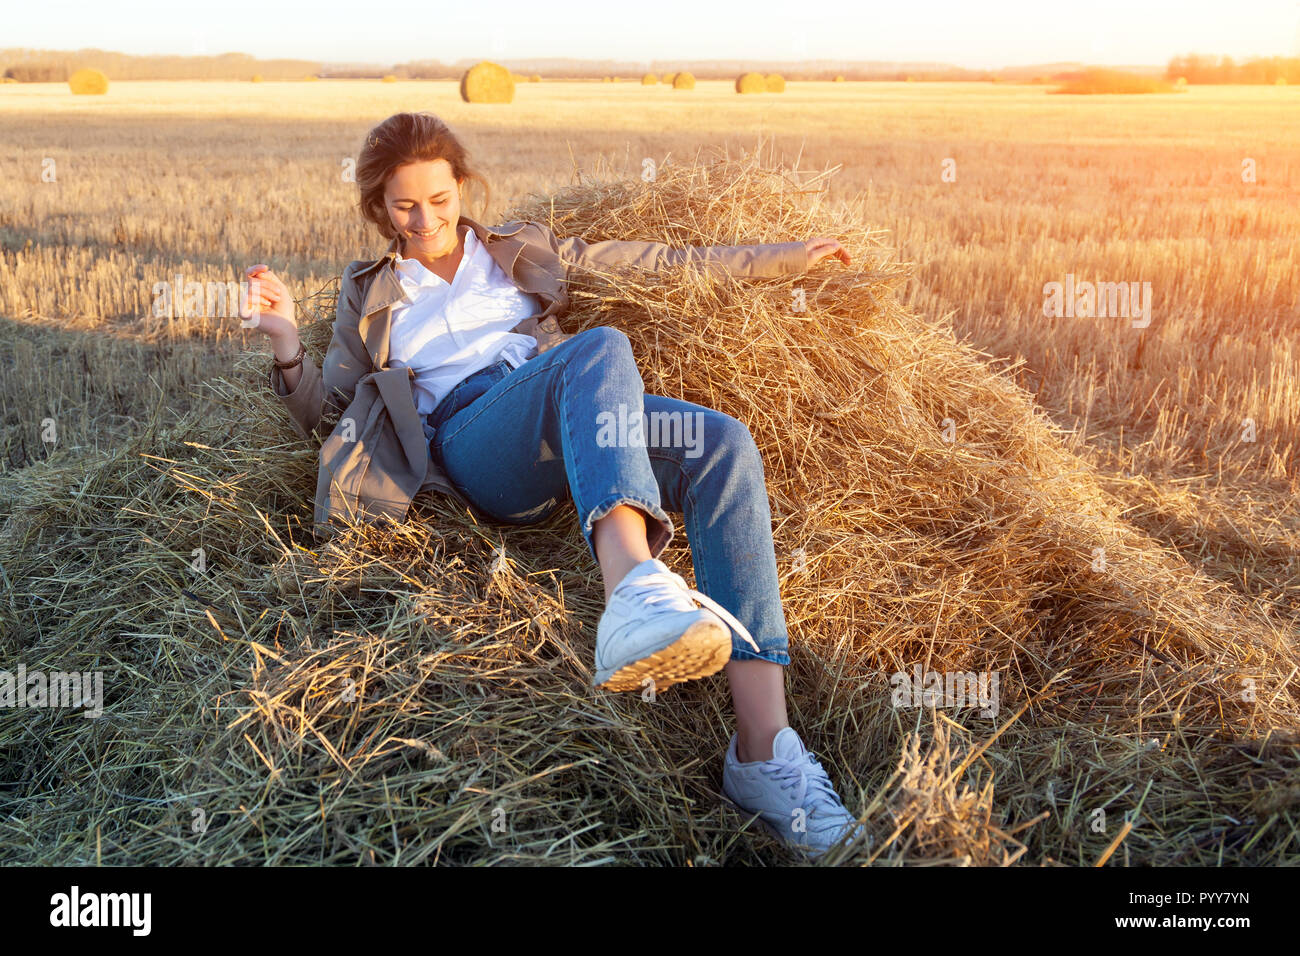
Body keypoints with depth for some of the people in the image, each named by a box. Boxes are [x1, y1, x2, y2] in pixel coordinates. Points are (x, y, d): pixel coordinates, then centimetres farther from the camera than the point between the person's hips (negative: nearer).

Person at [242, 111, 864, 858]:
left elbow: (656, 263, 27)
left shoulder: (523, 252, 31)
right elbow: (325, 416, 23)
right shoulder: (370, 297, 28)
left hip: (587, 426, 3)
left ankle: (764, 749, -38)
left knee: (725, 446, -29)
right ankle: (637, 584, -63)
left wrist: (777, 259, 20)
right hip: (473, 441, -3)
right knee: (600, 349, -34)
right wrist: (287, 339, 5)